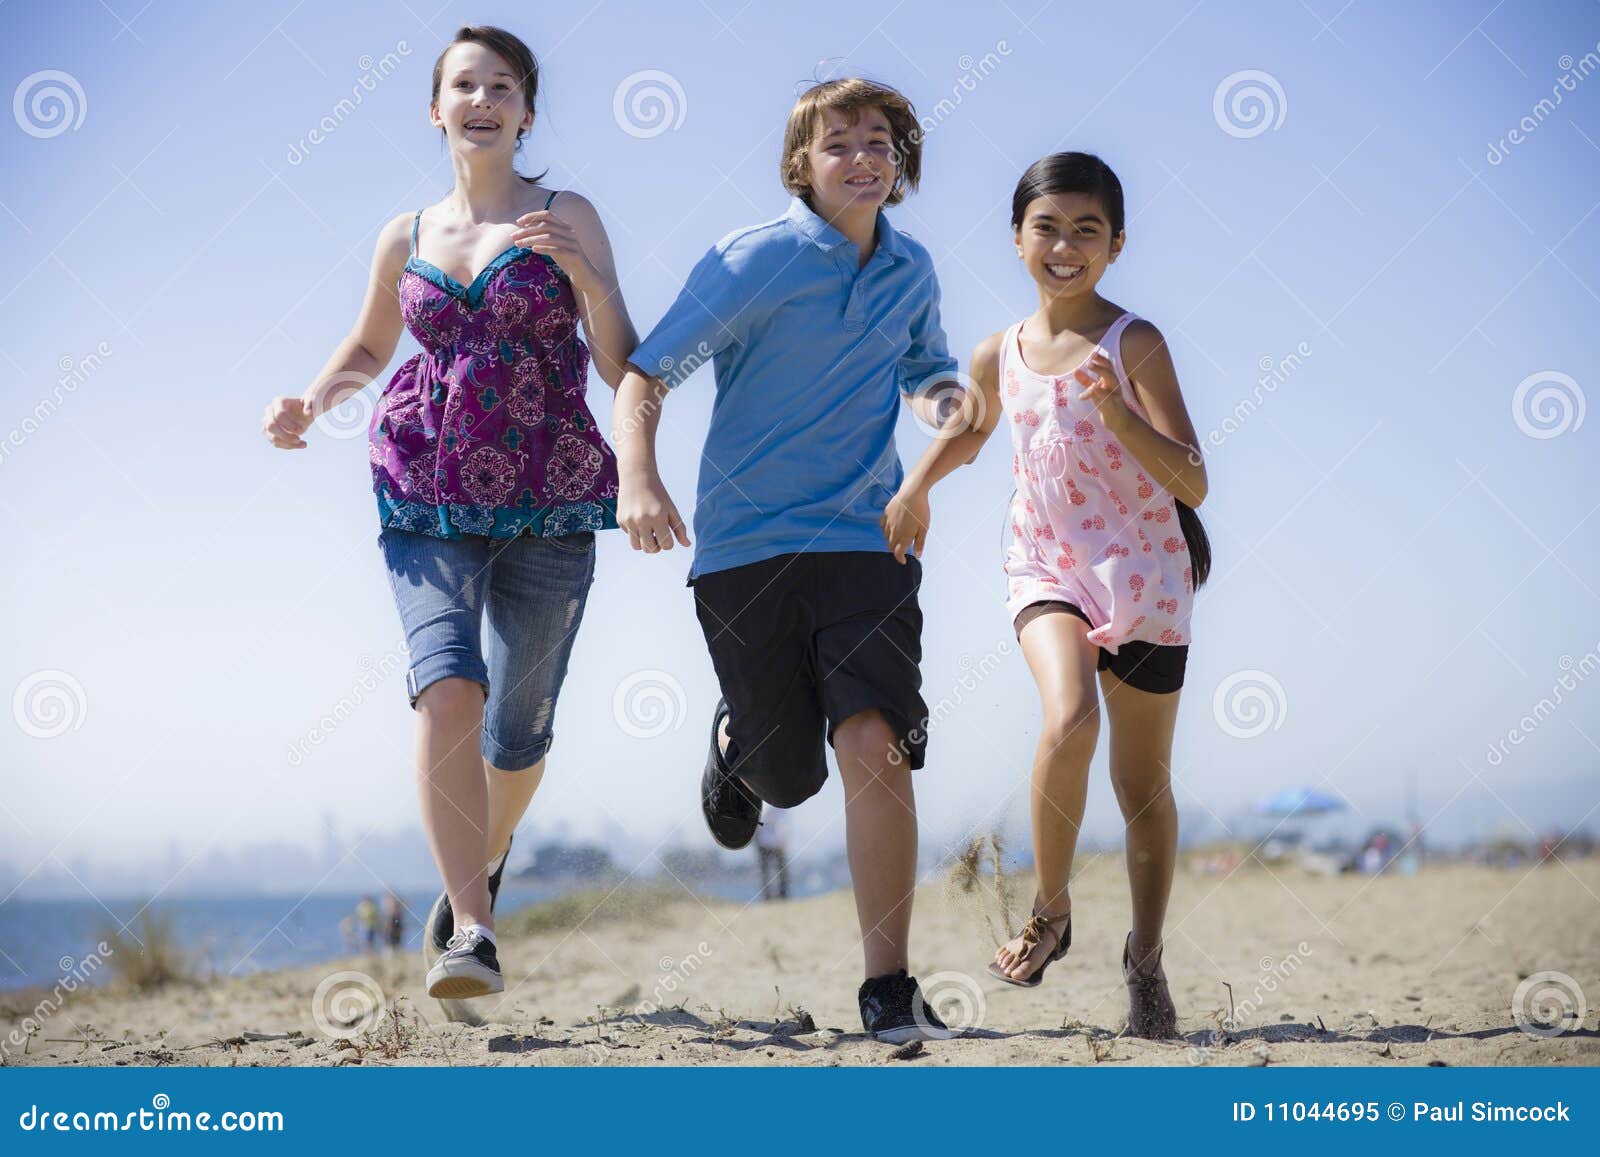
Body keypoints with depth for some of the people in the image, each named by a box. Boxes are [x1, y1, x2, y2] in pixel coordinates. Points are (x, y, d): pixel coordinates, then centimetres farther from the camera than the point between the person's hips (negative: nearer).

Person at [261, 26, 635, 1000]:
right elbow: (369, 348, 26)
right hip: (428, 500, 1)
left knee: (519, 729, 7)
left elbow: (624, 367, -1)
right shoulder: (406, 239, 10)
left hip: (550, 506, -1)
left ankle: (485, 857, 41)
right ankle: (472, 931, -25)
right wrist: (309, 404, 7)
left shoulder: (568, 218, 3)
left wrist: (580, 272, -16)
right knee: (447, 684, -23)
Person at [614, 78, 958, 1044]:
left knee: (874, 748, -17)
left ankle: (890, 991, -11)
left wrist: (947, 406, 3)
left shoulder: (911, 270, 8)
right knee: (790, 780, 8)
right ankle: (736, 742, 48)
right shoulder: (753, 261, -8)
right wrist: (638, 481, -28)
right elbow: (645, 375, -10)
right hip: (746, 545, -2)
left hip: (865, 539, 2)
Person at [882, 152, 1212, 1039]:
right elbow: (970, 425, 27)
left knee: (1143, 783, 6)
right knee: (1069, 722, -27)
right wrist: (915, 487, 12)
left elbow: (1193, 482, -16)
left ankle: (1145, 960, 26)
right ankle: (1049, 914, -6)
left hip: (1144, 575, -1)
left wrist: (1119, 416, -29)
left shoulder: (1135, 346, -9)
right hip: (1045, 569, 2)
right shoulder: (1000, 355, 3)